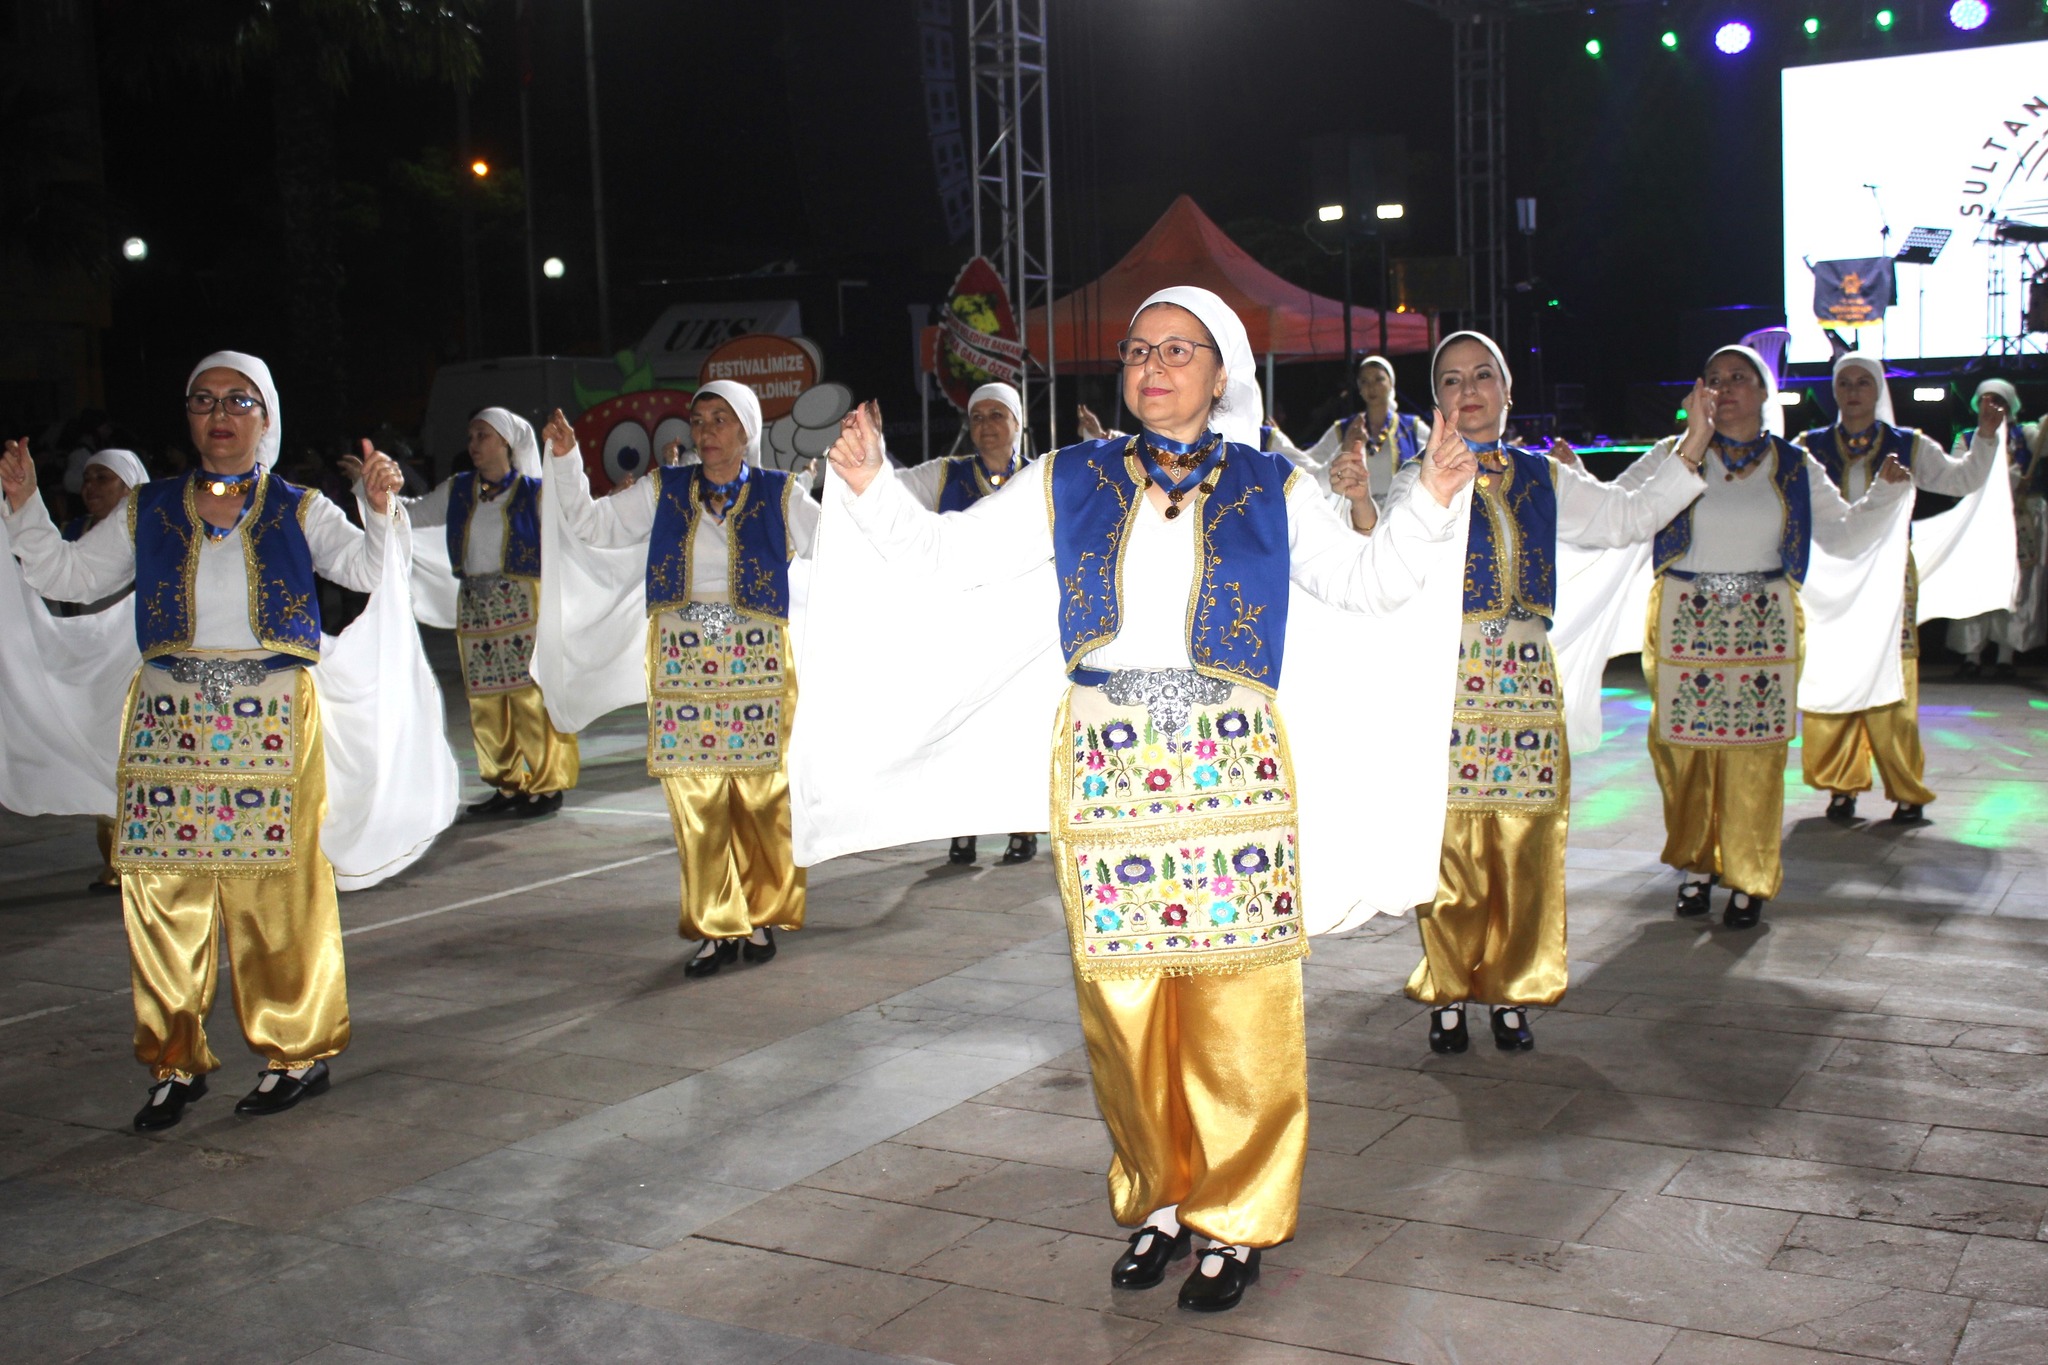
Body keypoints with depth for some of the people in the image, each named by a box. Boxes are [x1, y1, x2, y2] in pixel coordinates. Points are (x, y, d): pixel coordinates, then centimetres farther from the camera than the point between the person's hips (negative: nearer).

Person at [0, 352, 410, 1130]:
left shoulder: (299, 511, 8)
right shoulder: (148, 513, 14)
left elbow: (370, 570, -2)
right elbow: (65, 577, 16)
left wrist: (382, 510, -19)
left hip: (271, 721, -2)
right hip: (170, 719, 2)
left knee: (276, 887, -2)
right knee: (165, 888, 1)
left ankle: (298, 1053, 10)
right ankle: (176, 1063, 12)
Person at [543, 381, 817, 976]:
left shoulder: (778, 495, 7)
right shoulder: (664, 490, 12)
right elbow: (591, 524, 16)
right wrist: (565, 460, 6)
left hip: (756, 663, -2)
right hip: (681, 664, 2)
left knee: (762, 797, 0)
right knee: (694, 799, 0)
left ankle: (761, 917, 15)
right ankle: (718, 929, 9)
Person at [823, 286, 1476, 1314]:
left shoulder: (1270, 490, 9)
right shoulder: (1067, 483, 11)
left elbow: (1366, 581, 12)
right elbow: (948, 554, 11)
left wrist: (1431, 499, -1)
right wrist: (869, 487, -1)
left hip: (1231, 765, -1)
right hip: (1106, 764, 1)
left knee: (1237, 999, -1)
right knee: (1122, 995, 5)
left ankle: (1234, 1218, 15)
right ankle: (1160, 1199, 23)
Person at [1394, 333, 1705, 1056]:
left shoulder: (1545, 479, 14)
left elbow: (1631, 517, 19)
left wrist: (1690, 452, 11)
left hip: (1527, 676, 3)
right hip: (1445, 676, -3)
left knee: (1525, 846, 4)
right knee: (1449, 844, -2)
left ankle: (1512, 993, 17)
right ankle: (1447, 994, 12)